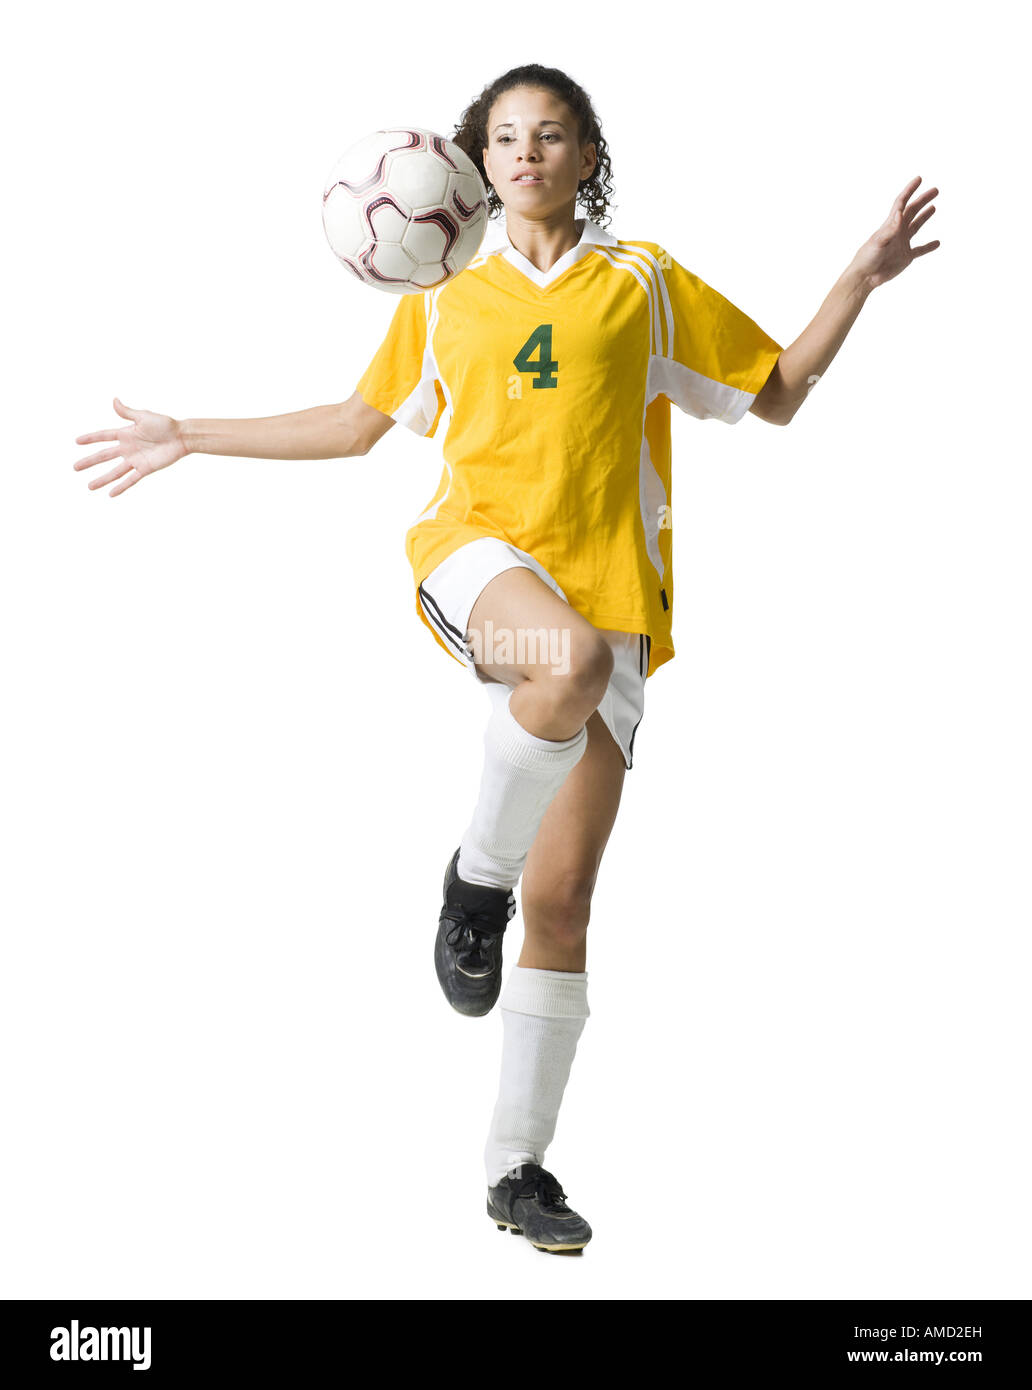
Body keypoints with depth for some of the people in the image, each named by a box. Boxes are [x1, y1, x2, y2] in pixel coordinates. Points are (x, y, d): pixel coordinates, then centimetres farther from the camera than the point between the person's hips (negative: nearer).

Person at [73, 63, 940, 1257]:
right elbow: (357, 424, 26)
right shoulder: (444, 296, 17)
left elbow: (779, 394, 18)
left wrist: (863, 277, 6)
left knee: (563, 896, -2)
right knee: (568, 658, -41)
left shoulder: (645, 283, 15)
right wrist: (188, 439, 24)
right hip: (477, 550, -1)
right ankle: (476, 878, -15)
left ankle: (518, 1167, 11)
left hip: (607, 586, 1)